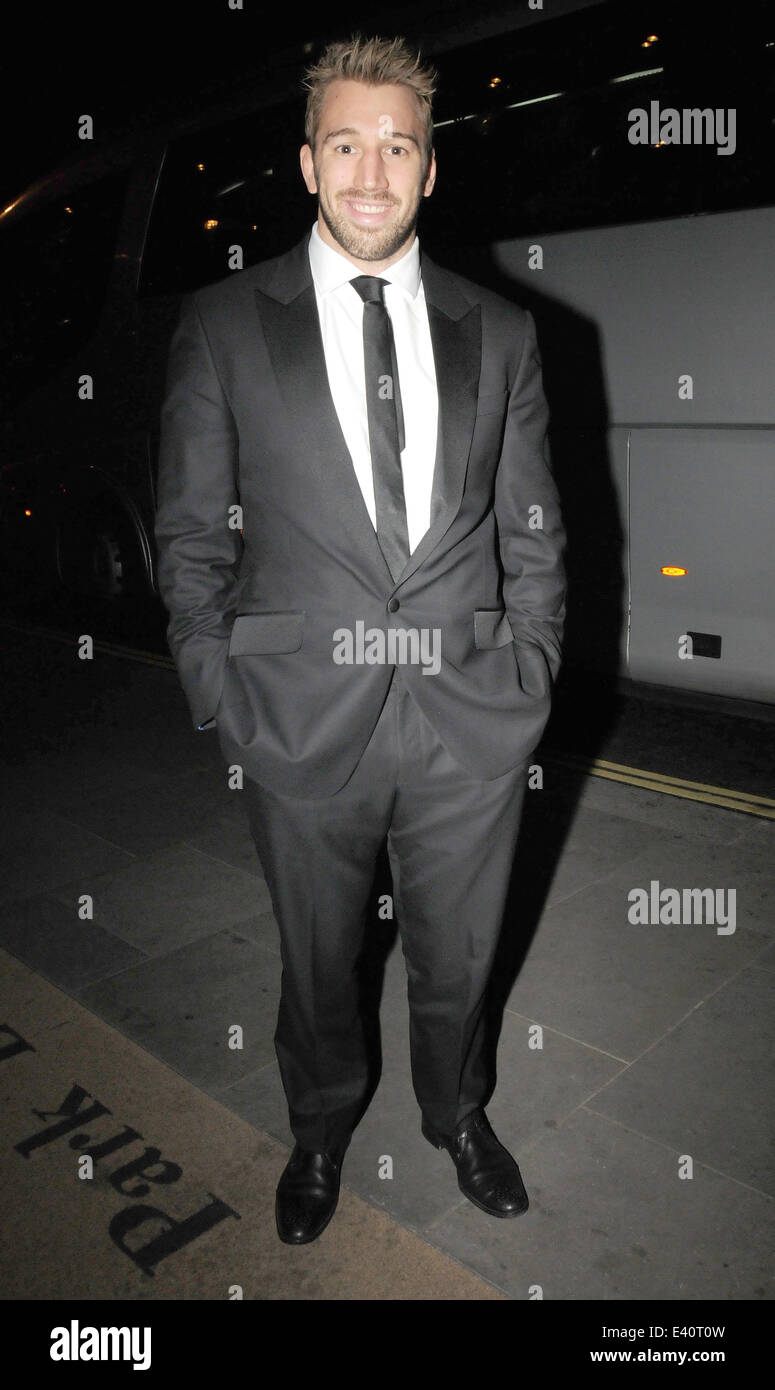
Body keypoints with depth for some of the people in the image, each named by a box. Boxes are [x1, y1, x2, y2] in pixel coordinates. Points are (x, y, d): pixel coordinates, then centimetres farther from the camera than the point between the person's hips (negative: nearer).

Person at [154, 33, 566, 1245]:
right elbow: (193, 539, 0)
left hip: (472, 726, 2)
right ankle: (322, 1129, 48)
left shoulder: (500, 333, 5)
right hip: (305, 721, -1)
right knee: (318, 962, 19)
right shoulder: (223, 325, 0)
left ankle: (457, 1112, 50)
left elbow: (534, 536, 7)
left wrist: (527, 686, 1)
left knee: (458, 958, 20)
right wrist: (224, 707, -4)